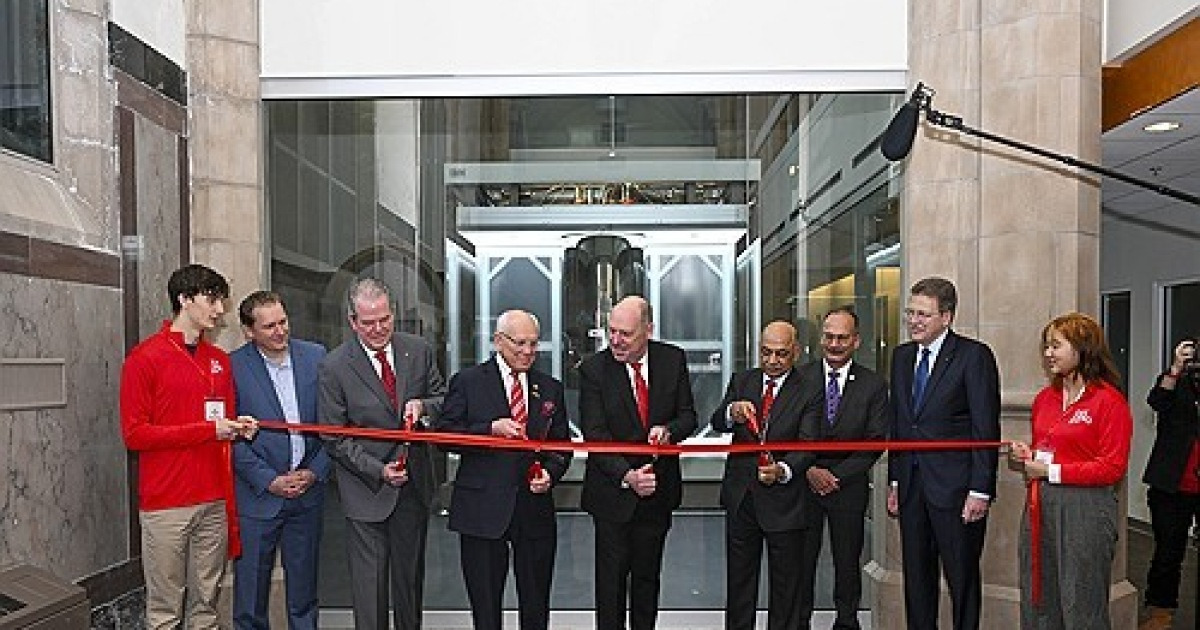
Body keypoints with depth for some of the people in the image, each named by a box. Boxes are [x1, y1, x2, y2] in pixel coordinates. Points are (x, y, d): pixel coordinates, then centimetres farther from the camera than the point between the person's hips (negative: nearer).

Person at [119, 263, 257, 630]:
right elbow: (134, 434, -10)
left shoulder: (220, 361, 12)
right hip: (165, 505, -5)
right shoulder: (145, 358, -5)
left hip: (214, 503, 5)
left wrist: (238, 430, -3)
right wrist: (207, 430, -14)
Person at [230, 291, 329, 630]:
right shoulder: (233, 366, -8)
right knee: (250, 593, 11)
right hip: (257, 496, -2)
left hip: (307, 493, 3)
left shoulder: (315, 356, 0)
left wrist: (315, 471, -6)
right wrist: (269, 481, -12)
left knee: (303, 592, 16)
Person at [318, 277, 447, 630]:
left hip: (415, 483, 4)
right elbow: (335, 438, -9)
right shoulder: (334, 366, -12)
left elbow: (443, 398, 9)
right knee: (369, 583, 3)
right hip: (367, 491, -4)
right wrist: (378, 470, -17)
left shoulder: (419, 350, -2)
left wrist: (422, 405, -14)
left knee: (410, 575, 19)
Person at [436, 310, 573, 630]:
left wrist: (550, 473, -6)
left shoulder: (551, 388, 9)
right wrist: (491, 429, -18)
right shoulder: (468, 382, -1)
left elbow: (561, 444, 13)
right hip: (482, 510, -3)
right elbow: (444, 433, -6)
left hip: (535, 509, 3)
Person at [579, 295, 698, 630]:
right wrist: (626, 476, -28)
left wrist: (668, 429, -20)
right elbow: (594, 434, -16)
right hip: (613, 491, -3)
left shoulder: (673, 360, -3)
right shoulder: (593, 369, -12)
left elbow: (688, 415, 3)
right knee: (611, 577, 5)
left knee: (648, 574, 17)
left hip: (658, 488, 3)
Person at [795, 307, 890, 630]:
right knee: (801, 558, 5)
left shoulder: (873, 385, -1)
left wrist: (838, 475, -11)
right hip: (804, 480, 0)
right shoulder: (800, 377, 0)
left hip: (849, 483, 0)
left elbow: (875, 442, -4)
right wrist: (810, 470, -13)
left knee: (848, 560, 11)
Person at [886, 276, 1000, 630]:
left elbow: (986, 429, -11)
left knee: (962, 579, 7)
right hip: (911, 487, 6)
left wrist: (980, 491, -15)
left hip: (955, 488, -6)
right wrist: (894, 481, 11)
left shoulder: (974, 356, -9)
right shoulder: (902, 356, 10)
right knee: (916, 578, 14)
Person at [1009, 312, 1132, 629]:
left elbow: (1112, 468, -14)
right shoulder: (1045, 397, 11)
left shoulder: (1109, 401, -10)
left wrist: (1052, 471, -16)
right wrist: (1025, 455, 2)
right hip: (1039, 507, 7)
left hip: (1085, 510, -7)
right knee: (1037, 604, 15)